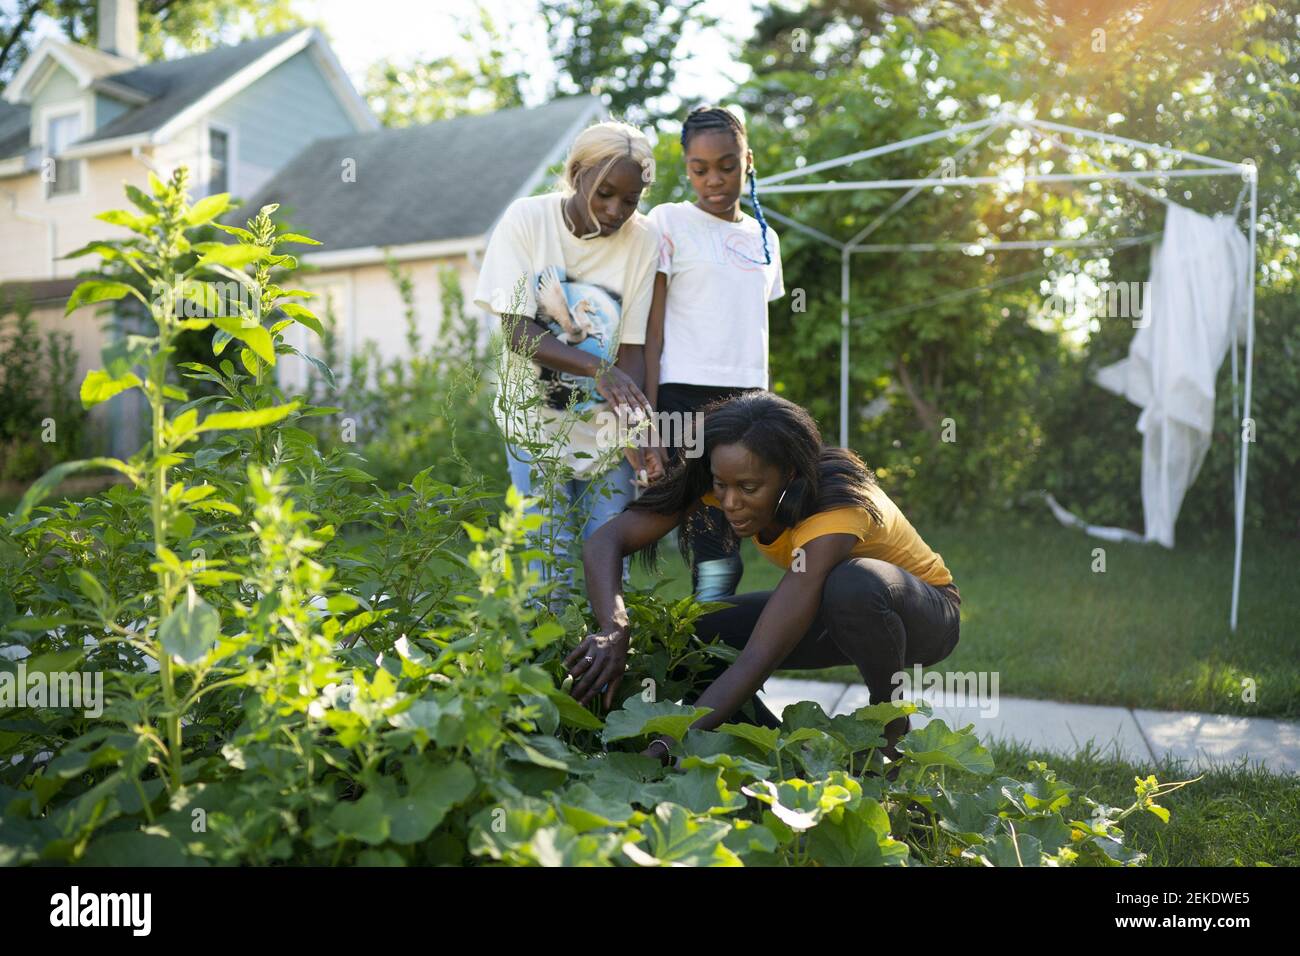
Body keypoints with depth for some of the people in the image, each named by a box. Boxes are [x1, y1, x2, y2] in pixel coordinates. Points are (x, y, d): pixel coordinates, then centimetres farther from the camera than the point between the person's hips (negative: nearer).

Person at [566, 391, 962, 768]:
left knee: (854, 582, -41)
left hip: (925, 613, -4)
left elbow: (759, 659, -43)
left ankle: (892, 728, -14)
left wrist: (663, 749, -48)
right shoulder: (731, 479, -22)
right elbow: (605, 543, -26)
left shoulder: (835, 513, -38)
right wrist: (614, 631, -45)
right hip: (830, 609, 5)